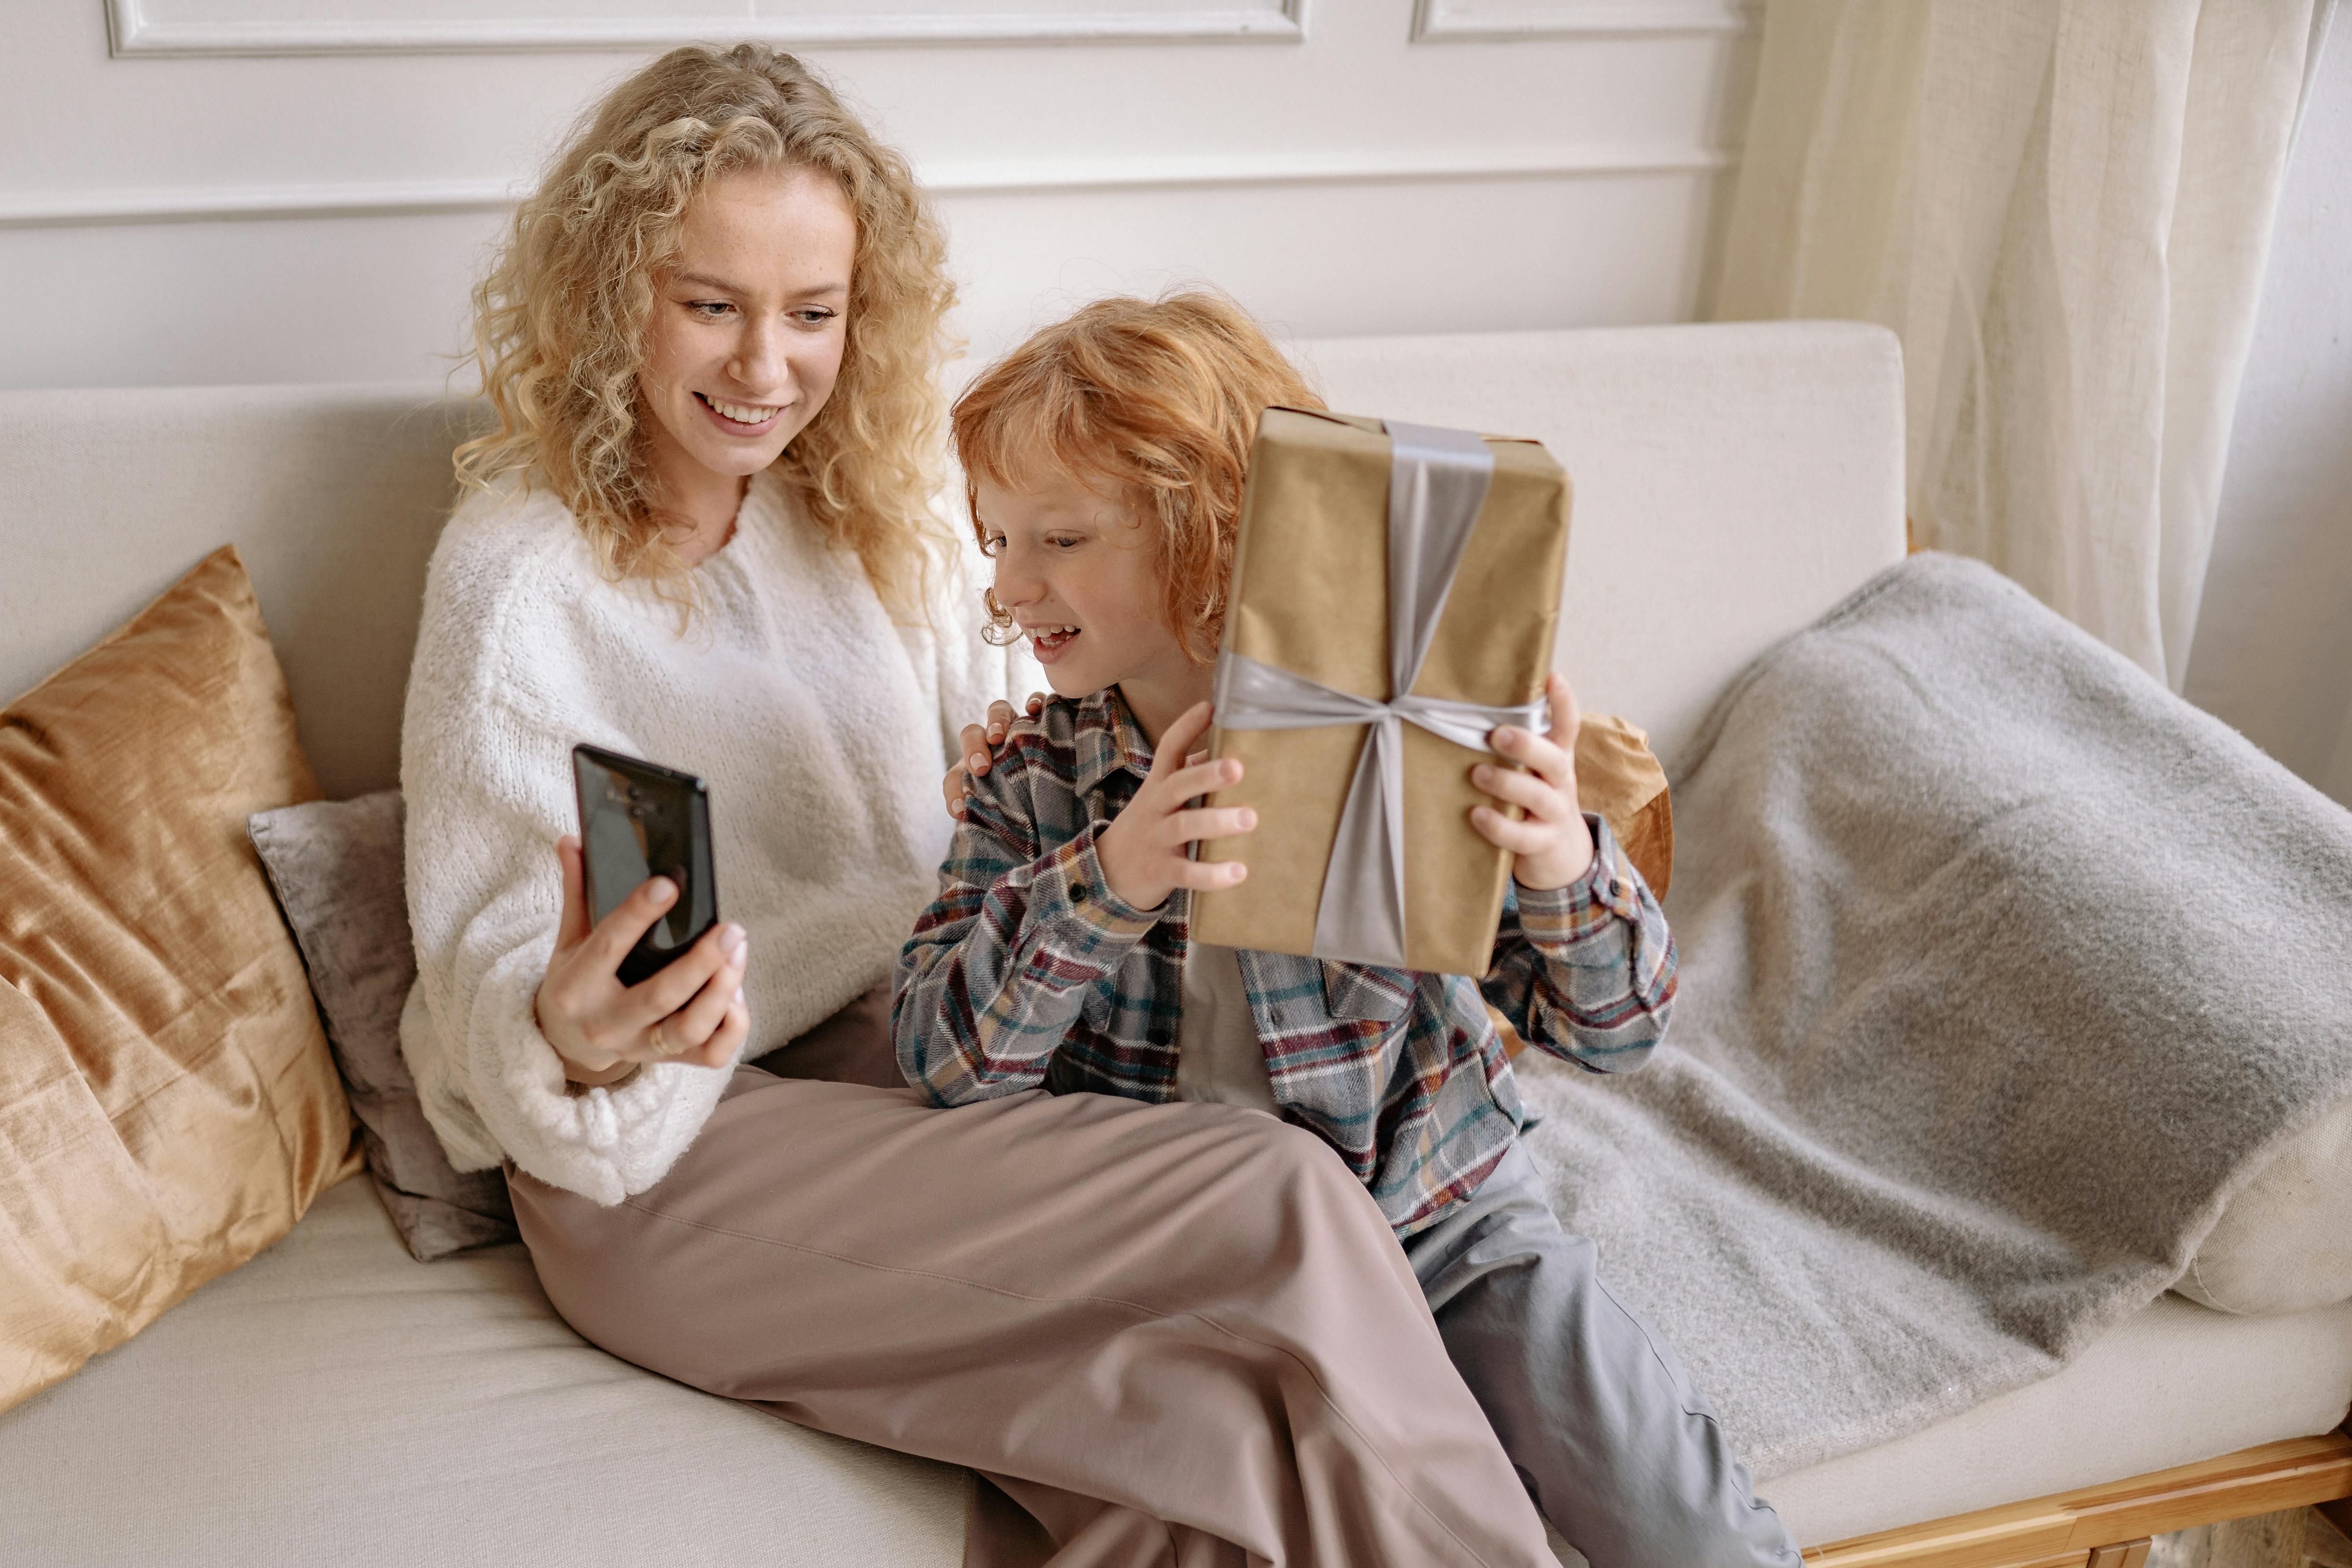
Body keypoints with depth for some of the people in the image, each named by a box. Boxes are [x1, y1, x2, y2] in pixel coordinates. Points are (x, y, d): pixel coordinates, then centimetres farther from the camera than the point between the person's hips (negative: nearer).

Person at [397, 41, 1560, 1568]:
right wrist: (572, 1037, -33)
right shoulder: (519, 572, -10)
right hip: (672, 1164, -5)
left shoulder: (860, 512, 8)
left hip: (910, 1069, 6)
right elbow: (489, 980, -11)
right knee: (1281, 1210, -21)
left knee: (1225, 1425, -23)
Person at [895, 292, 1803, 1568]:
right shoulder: (1037, 780, -2)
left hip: (1441, 1213, -1)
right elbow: (939, 1057, -13)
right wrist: (1101, 886, -29)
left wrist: (1565, 870, -31)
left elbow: (1613, 1029, -9)